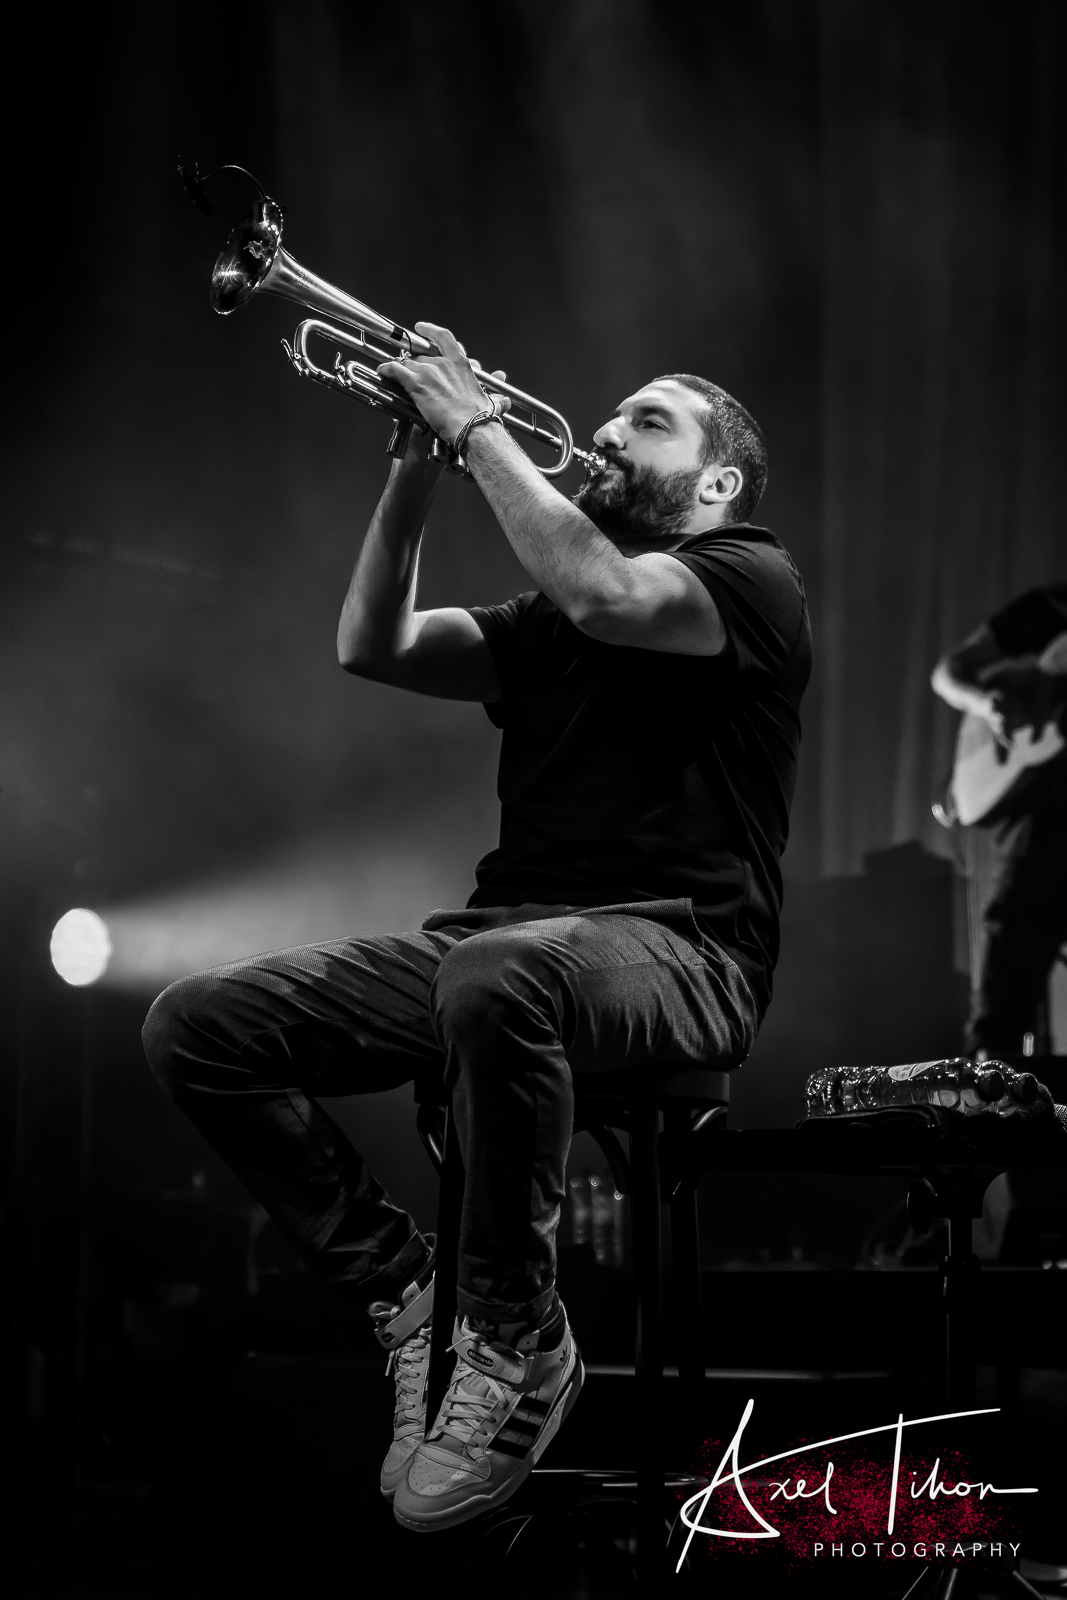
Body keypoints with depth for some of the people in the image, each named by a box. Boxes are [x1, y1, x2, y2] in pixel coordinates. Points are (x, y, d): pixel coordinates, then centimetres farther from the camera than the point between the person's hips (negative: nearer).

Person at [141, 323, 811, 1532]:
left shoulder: (751, 578, 5)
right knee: (197, 1027, -10)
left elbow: (607, 596, -17)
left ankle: (517, 1342, -23)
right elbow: (373, 647, 13)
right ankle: (407, 1294, -6)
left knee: (496, 978, -43)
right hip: (510, 936, 7)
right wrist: (419, 465, 6)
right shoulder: (547, 624, 25)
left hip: (678, 946, -7)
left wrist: (479, 426, -9)